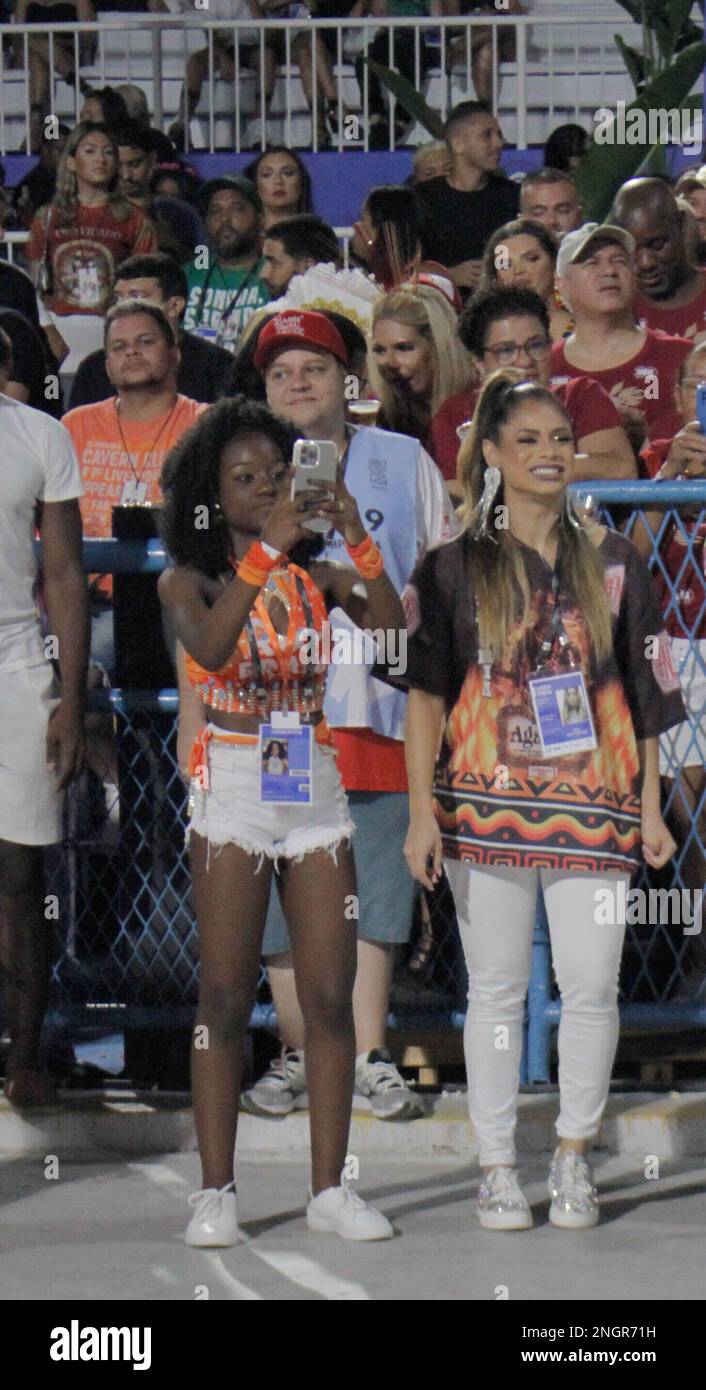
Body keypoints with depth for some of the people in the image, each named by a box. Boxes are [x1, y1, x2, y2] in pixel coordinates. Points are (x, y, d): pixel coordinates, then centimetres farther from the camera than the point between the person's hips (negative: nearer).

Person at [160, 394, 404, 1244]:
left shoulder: (316, 578, 8)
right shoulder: (190, 581, 2)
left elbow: (391, 625, -8)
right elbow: (209, 646, -20)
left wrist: (357, 542, -19)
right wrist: (266, 549, -24)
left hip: (317, 790, 3)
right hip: (233, 784, -3)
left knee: (330, 995, -1)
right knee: (226, 997, -3)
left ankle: (329, 1188, 4)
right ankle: (216, 1191, 0)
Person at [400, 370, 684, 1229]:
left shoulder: (610, 562, 10)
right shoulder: (456, 566, 5)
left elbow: (643, 692, 12)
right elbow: (425, 691, 3)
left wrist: (650, 806, 8)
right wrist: (421, 810, -5)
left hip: (590, 802, 1)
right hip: (487, 797, -1)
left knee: (592, 986, -3)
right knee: (496, 988, 3)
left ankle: (574, 1156, 13)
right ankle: (496, 1166, 11)